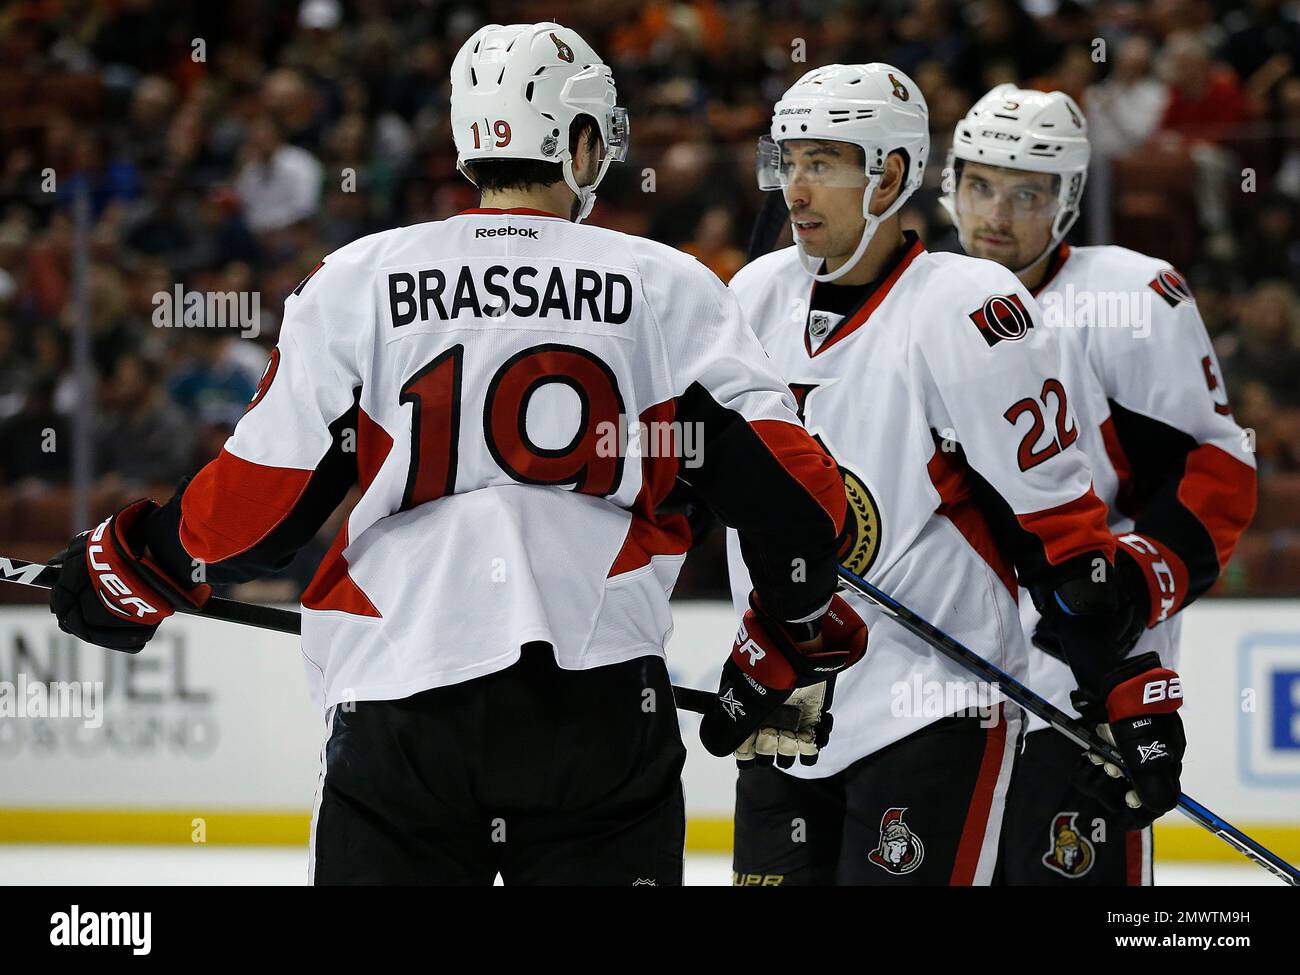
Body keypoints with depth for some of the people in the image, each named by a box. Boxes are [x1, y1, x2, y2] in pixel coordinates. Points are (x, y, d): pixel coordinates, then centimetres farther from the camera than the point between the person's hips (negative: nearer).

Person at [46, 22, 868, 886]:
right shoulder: (669, 287, 5)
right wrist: (795, 635, 18)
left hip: (397, 705, 1)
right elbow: (786, 484, 1)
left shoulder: (355, 282, 5)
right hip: (601, 708, 0)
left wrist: (130, 564, 21)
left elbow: (259, 507, 3)